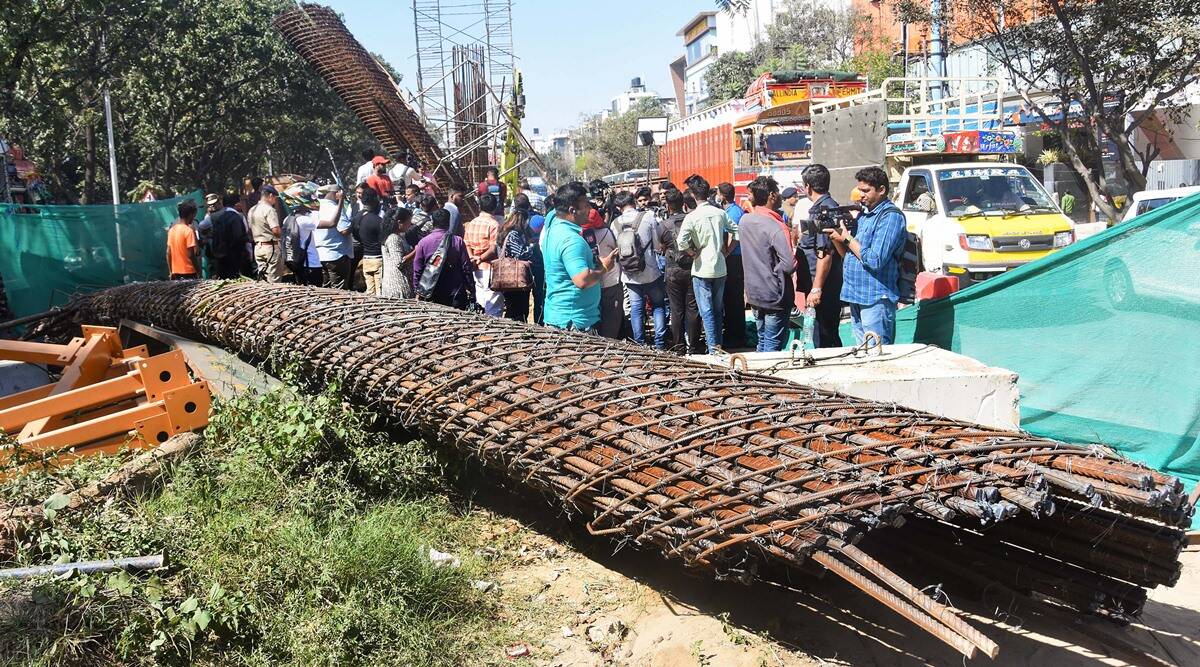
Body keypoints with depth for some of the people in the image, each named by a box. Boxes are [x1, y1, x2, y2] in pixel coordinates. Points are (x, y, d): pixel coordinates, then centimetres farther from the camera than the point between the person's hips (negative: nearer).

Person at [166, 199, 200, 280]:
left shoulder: (172, 230, 7)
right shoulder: (189, 231, -13)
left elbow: (168, 253, 10)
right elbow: (191, 255, -16)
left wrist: (171, 272, 16)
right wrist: (198, 272, -9)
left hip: (176, 273, 7)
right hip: (188, 273, -7)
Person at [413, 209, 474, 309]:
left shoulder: (423, 242, -2)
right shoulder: (458, 242, -4)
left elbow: (417, 270, 1)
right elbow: (467, 268, -2)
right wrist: (470, 289, 7)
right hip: (455, 294, -1)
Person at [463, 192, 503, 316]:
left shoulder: (471, 223, 9)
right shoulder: (494, 224, -12)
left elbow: (467, 244, 7)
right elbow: (493, 249, -16)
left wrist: (473, 258, -4)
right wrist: (481, 259, -6)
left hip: (475, 269, 7)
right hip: (489, 268, -7)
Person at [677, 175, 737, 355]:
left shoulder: (692, 217, -14)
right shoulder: (720, 213, 1)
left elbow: (681, 242, -24)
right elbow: (736, 232, 7)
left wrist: (693, 253, -8)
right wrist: (726, 251, 12)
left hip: (702, 269, -5)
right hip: (720, 268, 5)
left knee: (706, 311, 0)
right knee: (718, 310, 16)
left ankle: (713, 349, -3)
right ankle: (718, 345, 22)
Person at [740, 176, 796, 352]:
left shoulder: (744, 220, 1)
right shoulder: (776, 227, -21)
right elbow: (789, 265, -26)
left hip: (754, 294, 7)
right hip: (775, 297, -7)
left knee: (762, 342, 19)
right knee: (773, 346, 2)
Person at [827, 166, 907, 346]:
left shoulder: (891, 216, -10)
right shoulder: (863, 214, 17)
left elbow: (875, 260, -19)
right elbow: (848, 254, 17)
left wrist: (846, 238, -11)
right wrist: (835, 237, -1)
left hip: (876, 300, -9)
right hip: (856, 297, 9)